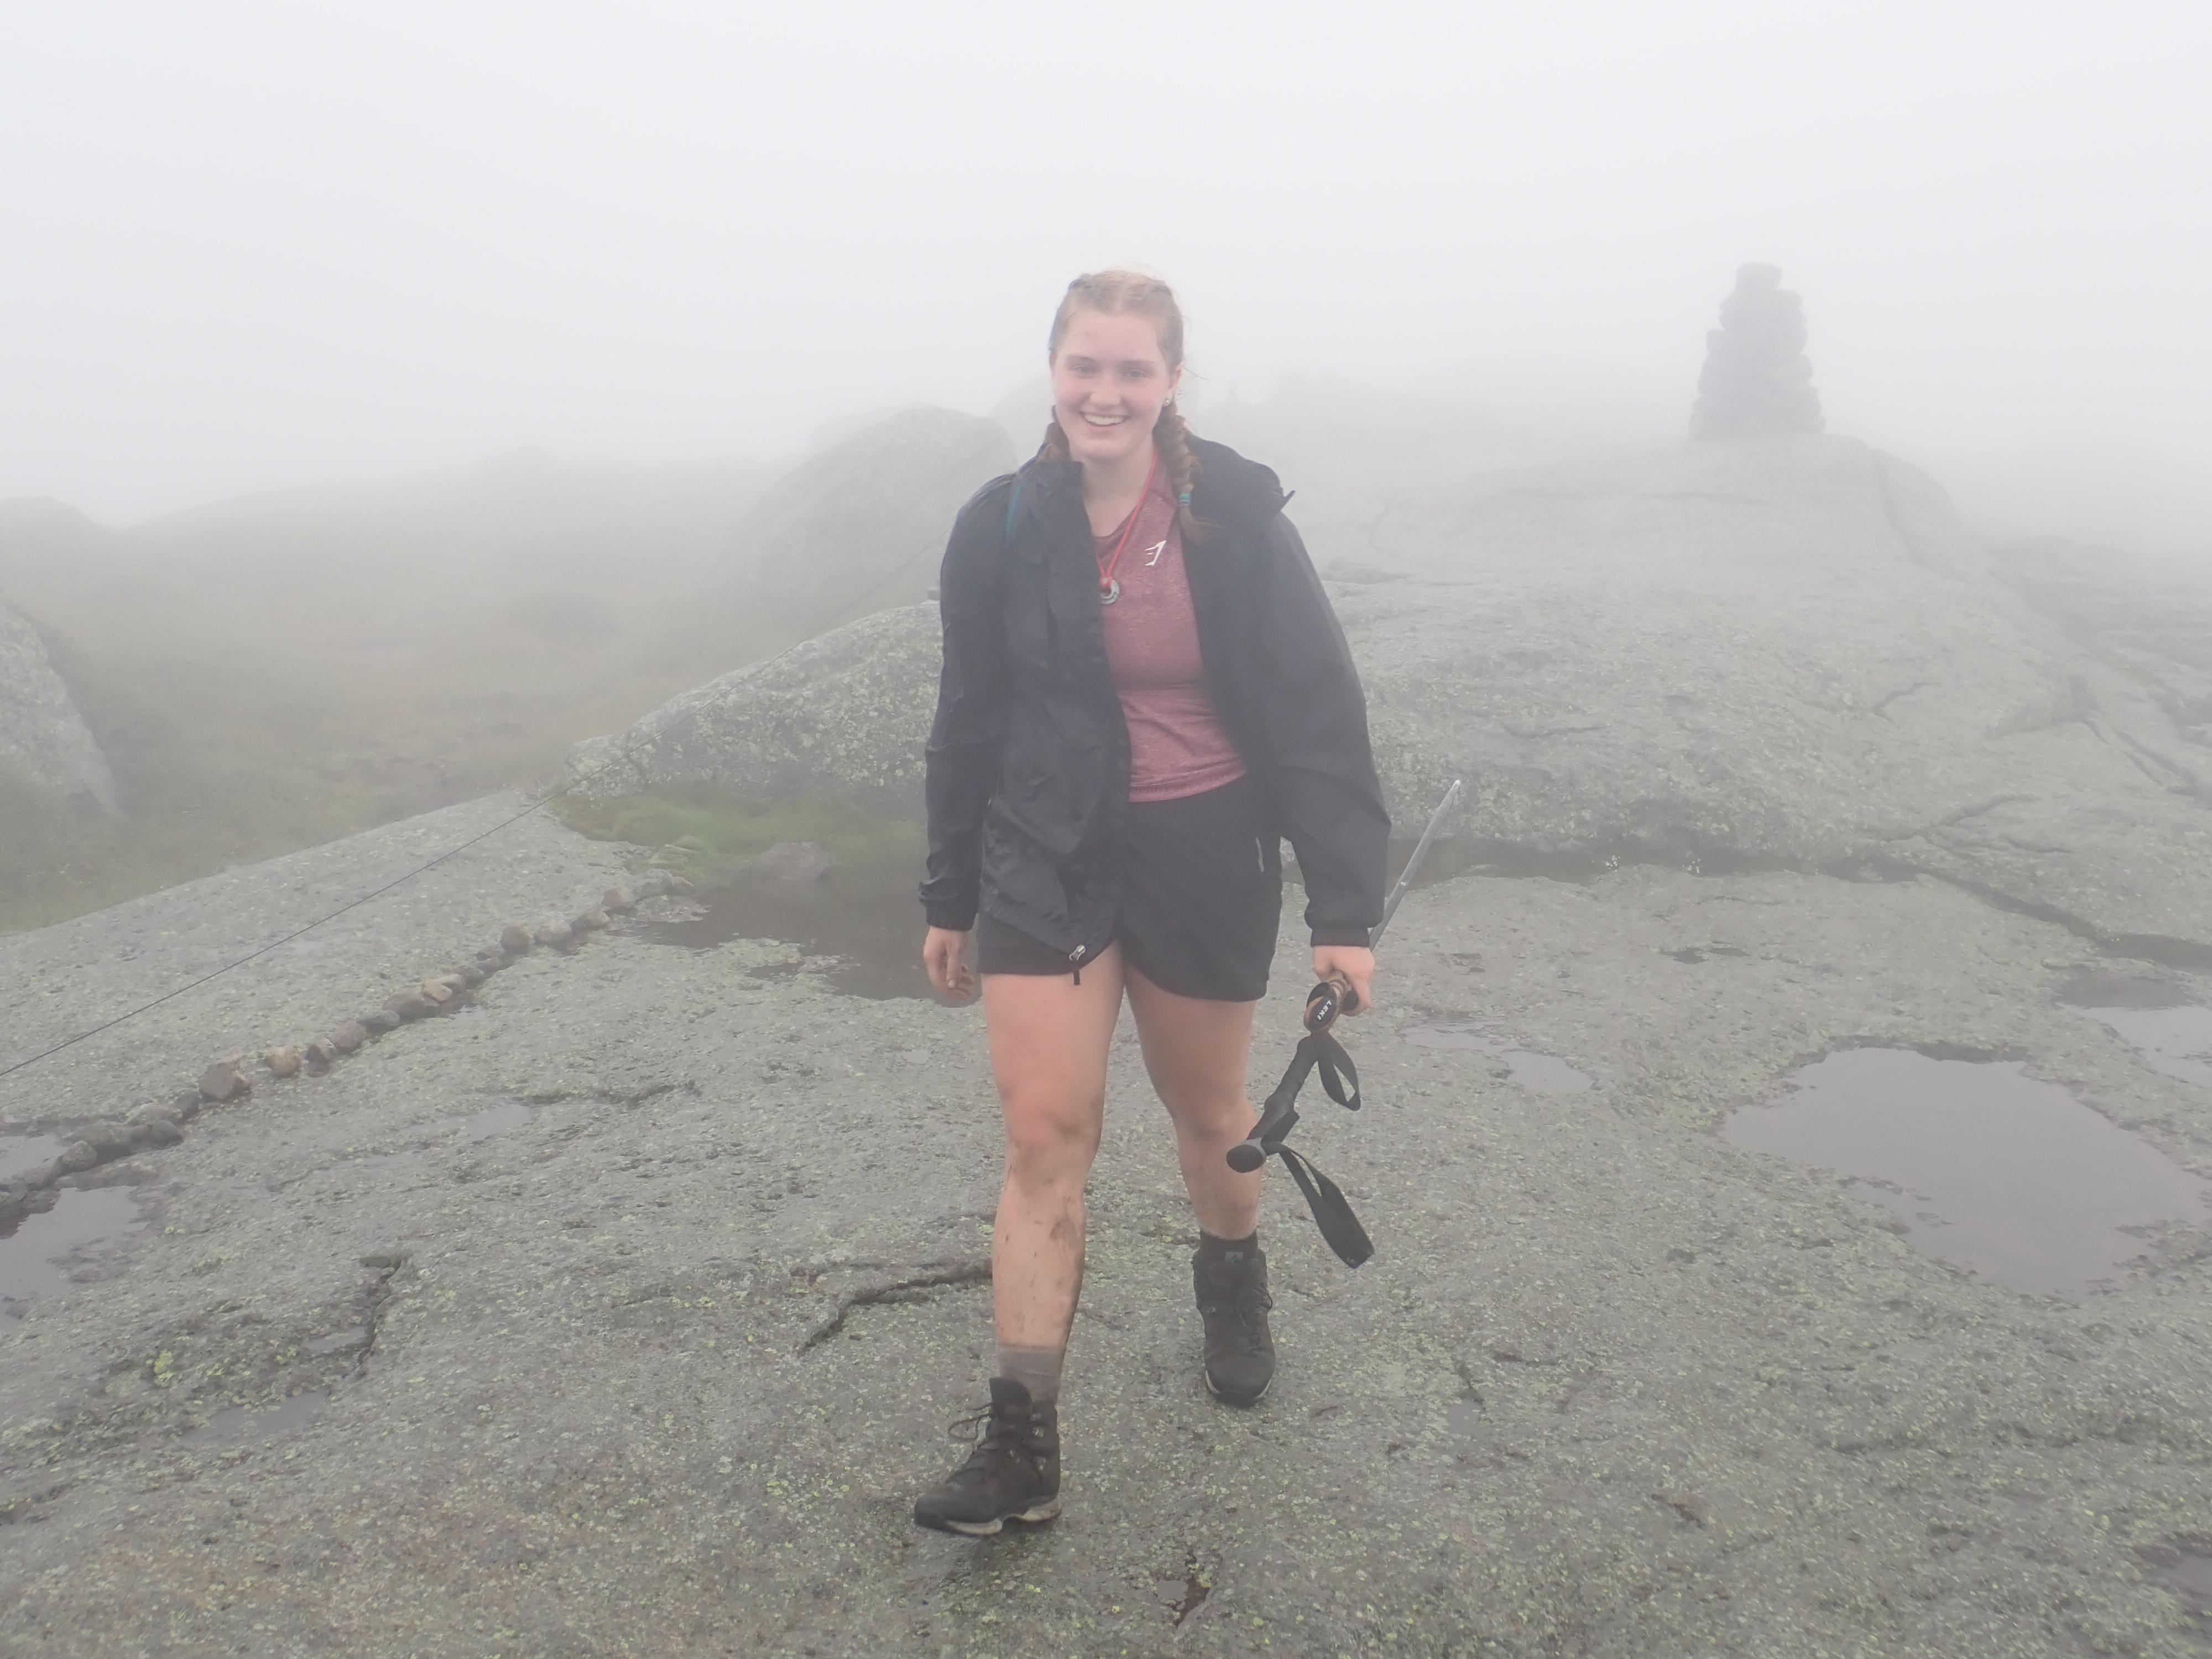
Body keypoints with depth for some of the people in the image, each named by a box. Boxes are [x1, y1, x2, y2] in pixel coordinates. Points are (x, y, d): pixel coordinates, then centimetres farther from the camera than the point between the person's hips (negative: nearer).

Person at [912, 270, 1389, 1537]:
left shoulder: (1236, 516, -10)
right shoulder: (1004, 526, -3)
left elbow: (1319, 714, -9)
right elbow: (970, 719, 7)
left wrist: (1346, 911, -14)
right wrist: (950, 898, 11)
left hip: (1206, 860, -1)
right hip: (1045, 861, 1)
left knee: (1208, 1111, 17)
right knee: (1045, 1136, -3)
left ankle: (1234, 1276, 49)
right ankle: (1023, 1447, 8)